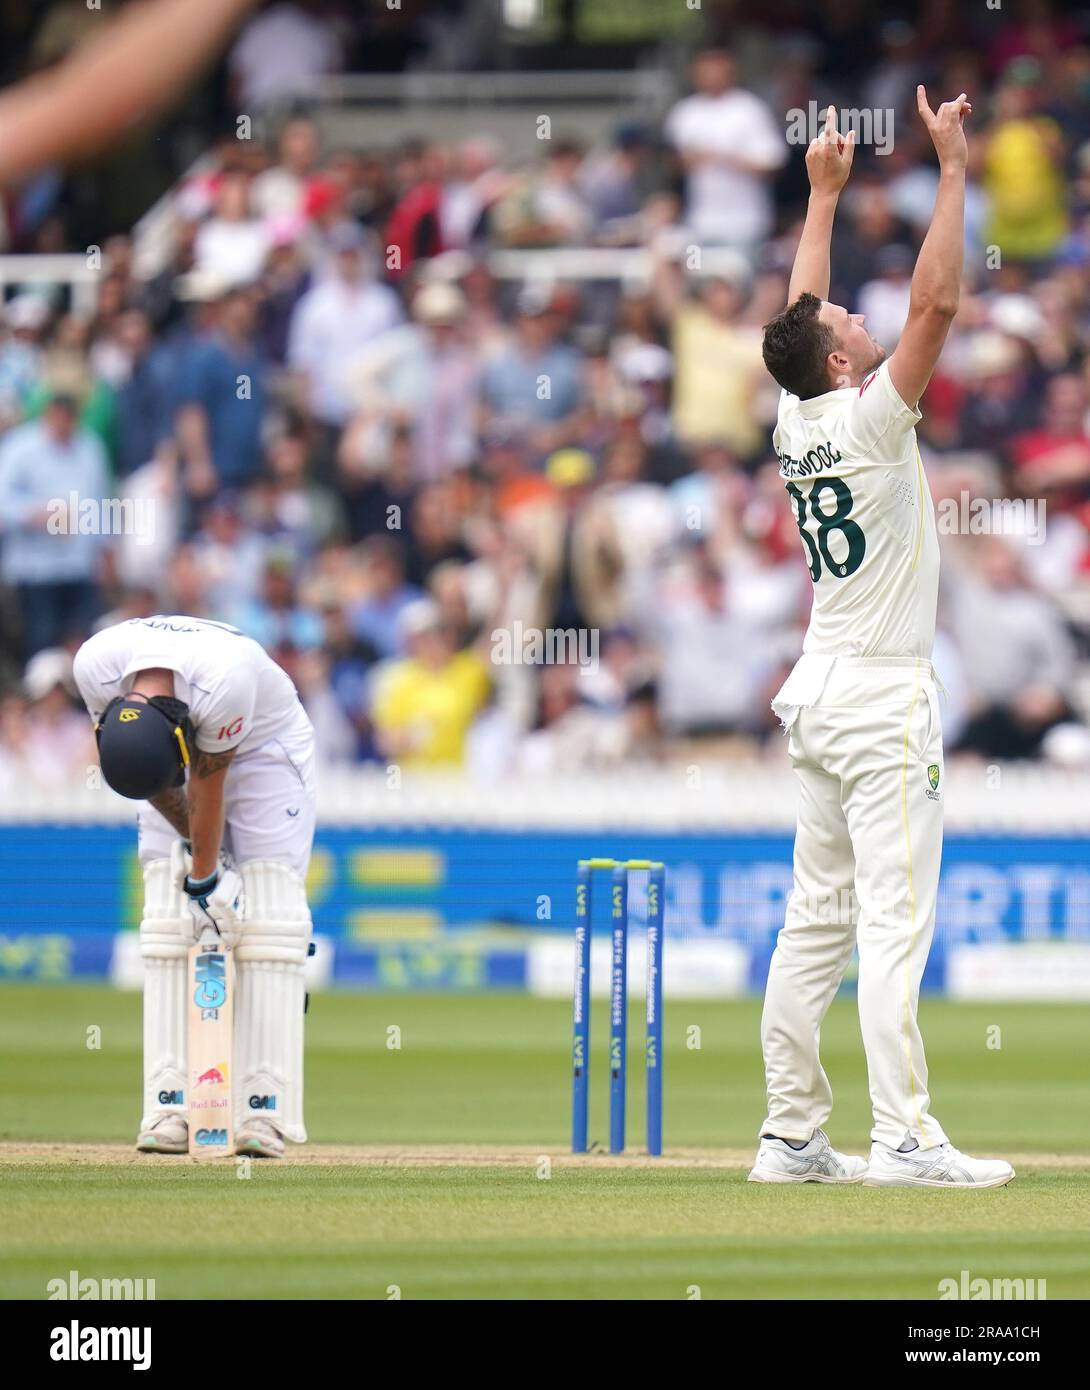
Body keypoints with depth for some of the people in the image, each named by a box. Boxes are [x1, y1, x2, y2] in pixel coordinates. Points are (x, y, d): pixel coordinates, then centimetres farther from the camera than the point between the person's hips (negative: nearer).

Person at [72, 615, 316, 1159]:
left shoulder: (226, 683, -41)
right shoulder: (94, 668, -30)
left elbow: (208, 782, -26)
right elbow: (138, 757, -13)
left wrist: (205, 874, -15)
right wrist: (196, 845, -11)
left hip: (265, 745, -4)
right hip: (179, 734, 4)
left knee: (269, 919, -14)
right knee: (166, 922, -9)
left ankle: (265, 1110, -18)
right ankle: (169, 1109, -13)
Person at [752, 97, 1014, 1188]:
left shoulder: (796, 423, 6)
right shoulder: (867, 422, -14)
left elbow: (799, 314, 22)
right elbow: (935, 302, -18)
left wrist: (823, 194, 25)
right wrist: (951, 169, -13)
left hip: (820, 691, 9)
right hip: (881, 699, -9)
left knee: (816, 922, 9)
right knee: (893, 922, -12)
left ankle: (793, 1134, 9)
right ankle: (902, 1138, -17)